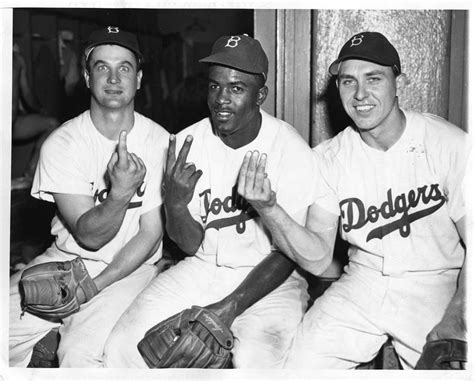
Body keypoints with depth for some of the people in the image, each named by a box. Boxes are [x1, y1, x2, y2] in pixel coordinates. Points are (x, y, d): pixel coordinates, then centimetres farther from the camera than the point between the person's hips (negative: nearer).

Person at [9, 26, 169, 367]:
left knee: (81, 352, -26)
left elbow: (151, 232, -6)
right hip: (66, 258, 2)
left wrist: (91, 287, -15)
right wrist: (119, 195, -35)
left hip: (130, 265, -2)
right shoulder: (61, 145, -9)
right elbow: (89, 236, -14)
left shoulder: (159, 142, -8)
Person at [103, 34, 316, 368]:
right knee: (123, 346, -13)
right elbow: (191, 245, -2)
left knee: (255, 359, -32)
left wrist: (230, 307, -21)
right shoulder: (186, 143, -4)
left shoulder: (292, 150, -14)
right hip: (204, 267, 4)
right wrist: (175, 204, -23)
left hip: (269, 278, -3)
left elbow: (288, 251, -11)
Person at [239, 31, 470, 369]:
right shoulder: (327, 158, 0)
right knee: (299, 365, -9)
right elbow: (318, 259, -6)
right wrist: (268, 210, -22)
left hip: (437, 287, -2)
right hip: (361, 287, 2)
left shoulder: (451, 145, -9)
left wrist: (455, 320, -22)